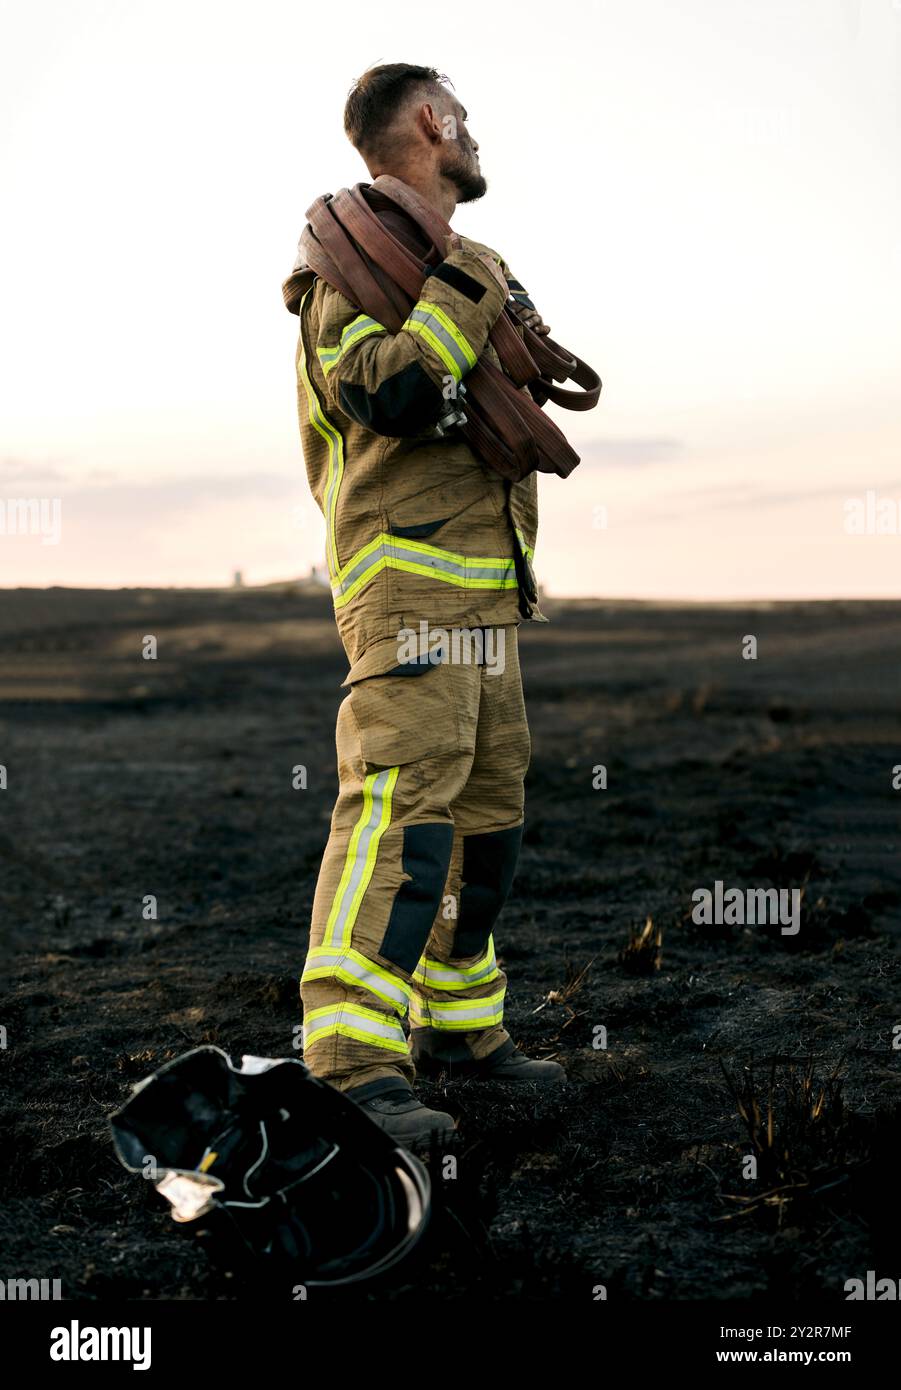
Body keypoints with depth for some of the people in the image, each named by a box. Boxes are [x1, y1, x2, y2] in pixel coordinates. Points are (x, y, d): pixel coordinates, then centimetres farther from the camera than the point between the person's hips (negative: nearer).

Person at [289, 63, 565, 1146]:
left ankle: (459, 1027, 21)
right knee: (402, 799, -18)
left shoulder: (438, 258, 25)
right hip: (412, 579, -10)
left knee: (487, 805, 12)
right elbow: (389, 392, -21)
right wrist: (469, 291, -14)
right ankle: (353, 1061, -20)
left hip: (480, 588, 10)